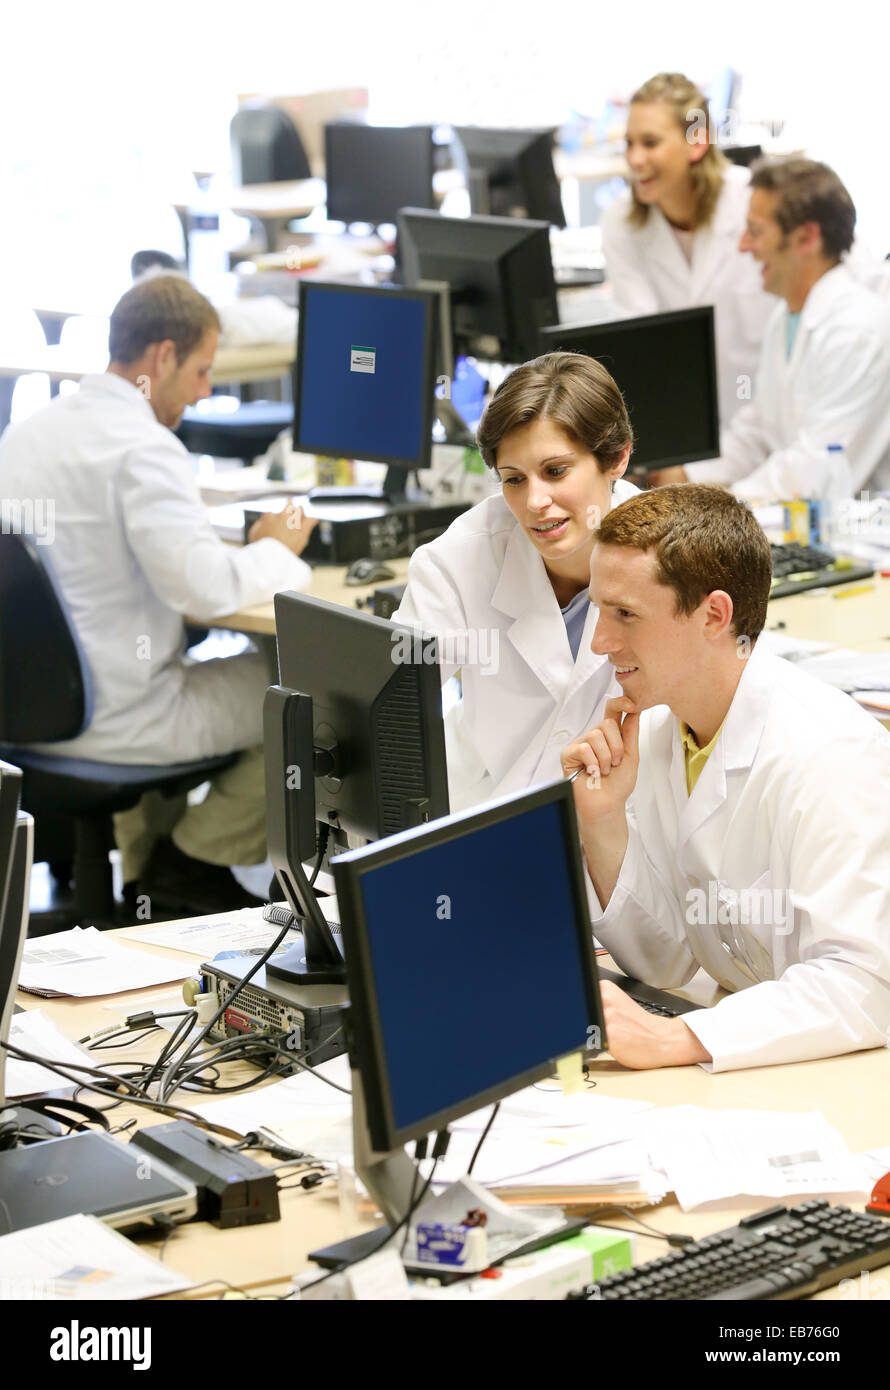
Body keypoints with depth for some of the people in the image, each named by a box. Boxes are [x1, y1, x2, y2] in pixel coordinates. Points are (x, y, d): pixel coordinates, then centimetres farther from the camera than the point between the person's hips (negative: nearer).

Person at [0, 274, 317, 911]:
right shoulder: (144, 447, -18)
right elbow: (206, 588, -26)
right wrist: (276, 550, -6)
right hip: (108, 721, -9)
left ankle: (146, 861, 31)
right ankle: (194, 857, 12)